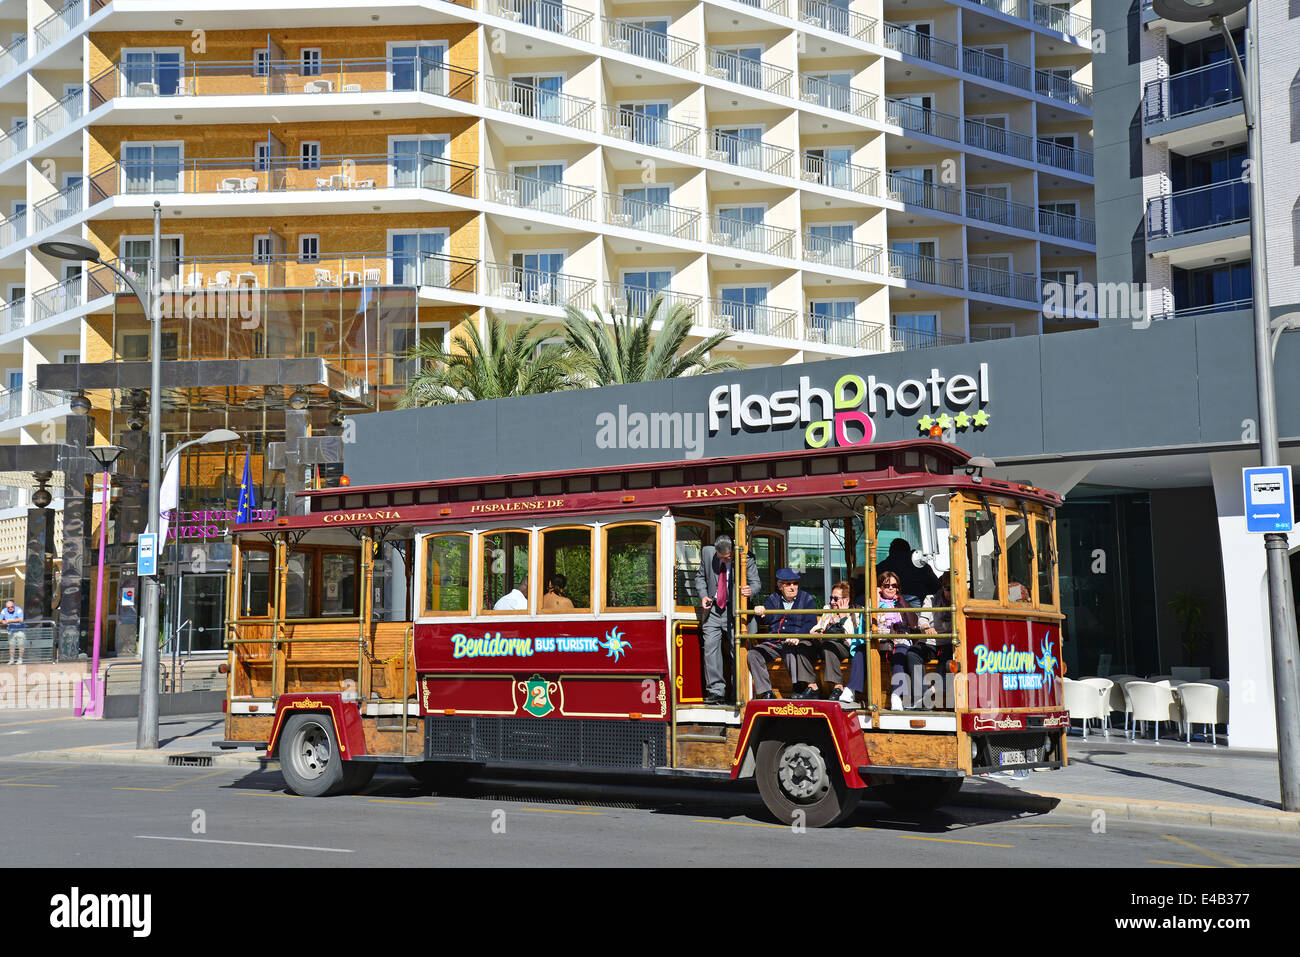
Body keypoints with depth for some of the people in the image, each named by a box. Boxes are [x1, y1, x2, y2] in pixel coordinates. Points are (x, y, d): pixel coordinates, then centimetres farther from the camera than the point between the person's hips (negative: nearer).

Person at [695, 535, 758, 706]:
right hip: (713, 609, 3)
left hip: (735, 610, -3)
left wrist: (750, 589, -27)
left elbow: (755, 581, -3)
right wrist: (703, 595, -3)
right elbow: (700, 576, 13)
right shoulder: (707, 553, 0)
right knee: (711, 648, -6)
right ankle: (716, 690, -3)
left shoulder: (746, 559, -10)